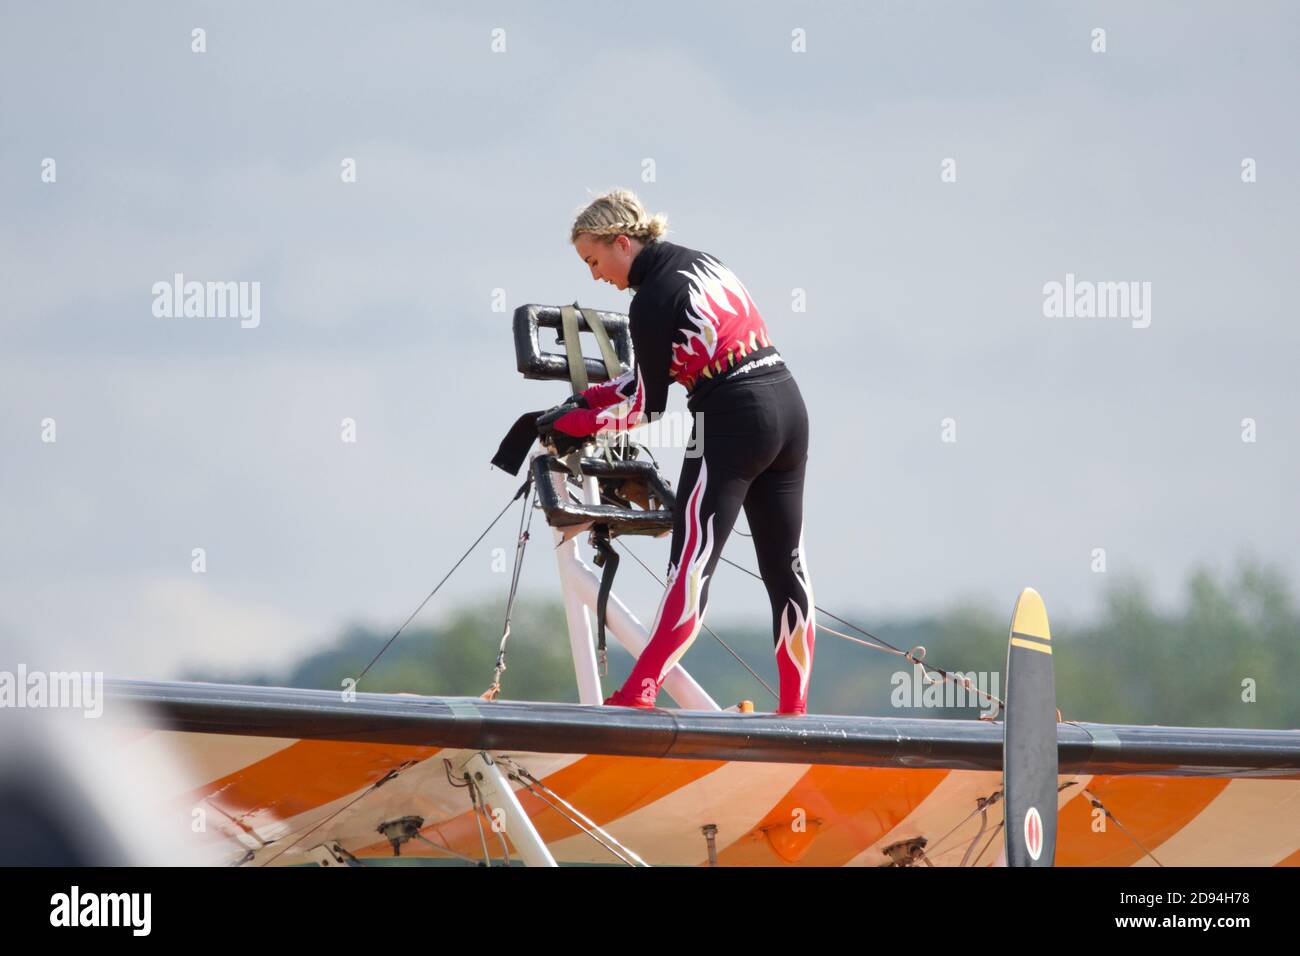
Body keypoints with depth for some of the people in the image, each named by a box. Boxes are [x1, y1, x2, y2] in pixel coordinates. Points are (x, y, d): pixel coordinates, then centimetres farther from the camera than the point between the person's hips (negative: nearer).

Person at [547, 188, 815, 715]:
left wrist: (574, 421, 7)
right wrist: (590, 397, 18)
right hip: (787, 404, 9)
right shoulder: (700, 262, 15)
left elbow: (646, 406, -5)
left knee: (692, 562, -11)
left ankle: (639, 693, -16)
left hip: (733, 420, -9)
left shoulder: (653, 299, -11)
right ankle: (794, 706, 11)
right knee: (784, 564, 9)